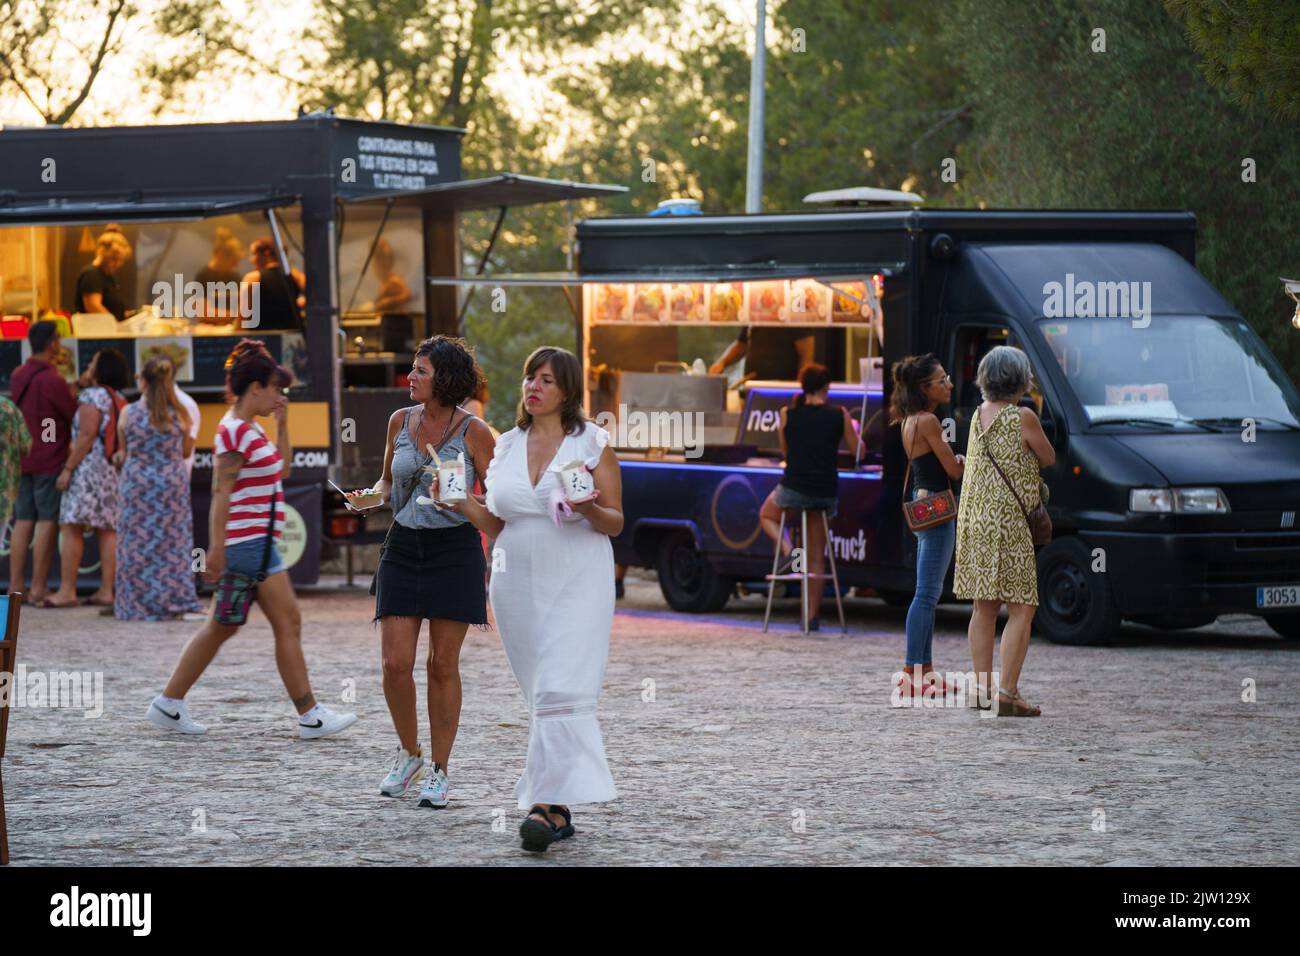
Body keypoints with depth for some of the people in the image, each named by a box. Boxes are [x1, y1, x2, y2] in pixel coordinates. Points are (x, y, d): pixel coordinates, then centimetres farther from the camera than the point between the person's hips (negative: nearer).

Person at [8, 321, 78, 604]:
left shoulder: (18, 375, 7)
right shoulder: (52, 381, -16)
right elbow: (77, 415, -10)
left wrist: (70, 388, 9)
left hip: (22, 460, 7)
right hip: (50, 461, -7)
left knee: (22, 522, 9)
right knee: (47, 523, -3)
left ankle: (15, 586, 9)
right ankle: (39, 589, -5)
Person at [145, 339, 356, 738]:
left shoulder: (250, 430, 15)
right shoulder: (234, 431, -14)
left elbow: (282, 469, 25)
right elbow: (221, 492, -18)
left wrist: (282, 422, 15)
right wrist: (217, 548, -22)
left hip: (256, 542, 10)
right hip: (247, 542, -10)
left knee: (223, 627, 13)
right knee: (288, 623, -7)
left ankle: (169, 705, 16)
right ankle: (309, 716, -5)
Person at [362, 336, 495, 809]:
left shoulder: (473, 431, -7)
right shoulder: (400, 421, 5)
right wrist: (373, 497, -2)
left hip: (455, 550, -3)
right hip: (404, 547, 3)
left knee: (443, 665, 1)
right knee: (395, 663, -4)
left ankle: (439, 771, 11)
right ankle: (408, 755, 19)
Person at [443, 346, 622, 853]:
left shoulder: (592, 443, -1)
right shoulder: (507, 446, 11)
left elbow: (616, 522, 0)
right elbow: (495, 524, 15)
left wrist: (590, 509, -20)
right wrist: (462, 503, -2)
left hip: (576, 582, -5)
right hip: (517, 583, 5)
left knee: (561, 691, -16)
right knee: (540, 694, 6)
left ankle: (547, 804, -22)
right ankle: (558, 808, 11)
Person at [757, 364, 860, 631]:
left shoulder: (788, 414, -2)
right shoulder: (839, 415, -2)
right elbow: (857, 451, 6)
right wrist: (852, 429, 26)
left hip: (794, 488, -2)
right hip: (827, 493, 2)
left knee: (767, 516, 30)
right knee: (817, 556, 15)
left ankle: (788, 550, 0)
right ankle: (813, 615, 14)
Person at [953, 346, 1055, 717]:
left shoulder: (978, 416, 9)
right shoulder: (1022, 418, -12)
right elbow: (1049, 460, 2)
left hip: (974, 518, 7)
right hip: (1008, 522, -7)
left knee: (985, 608, 13)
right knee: (1021, 609, -3)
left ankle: (982, 687, 15)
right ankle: (1007, 692, -10)